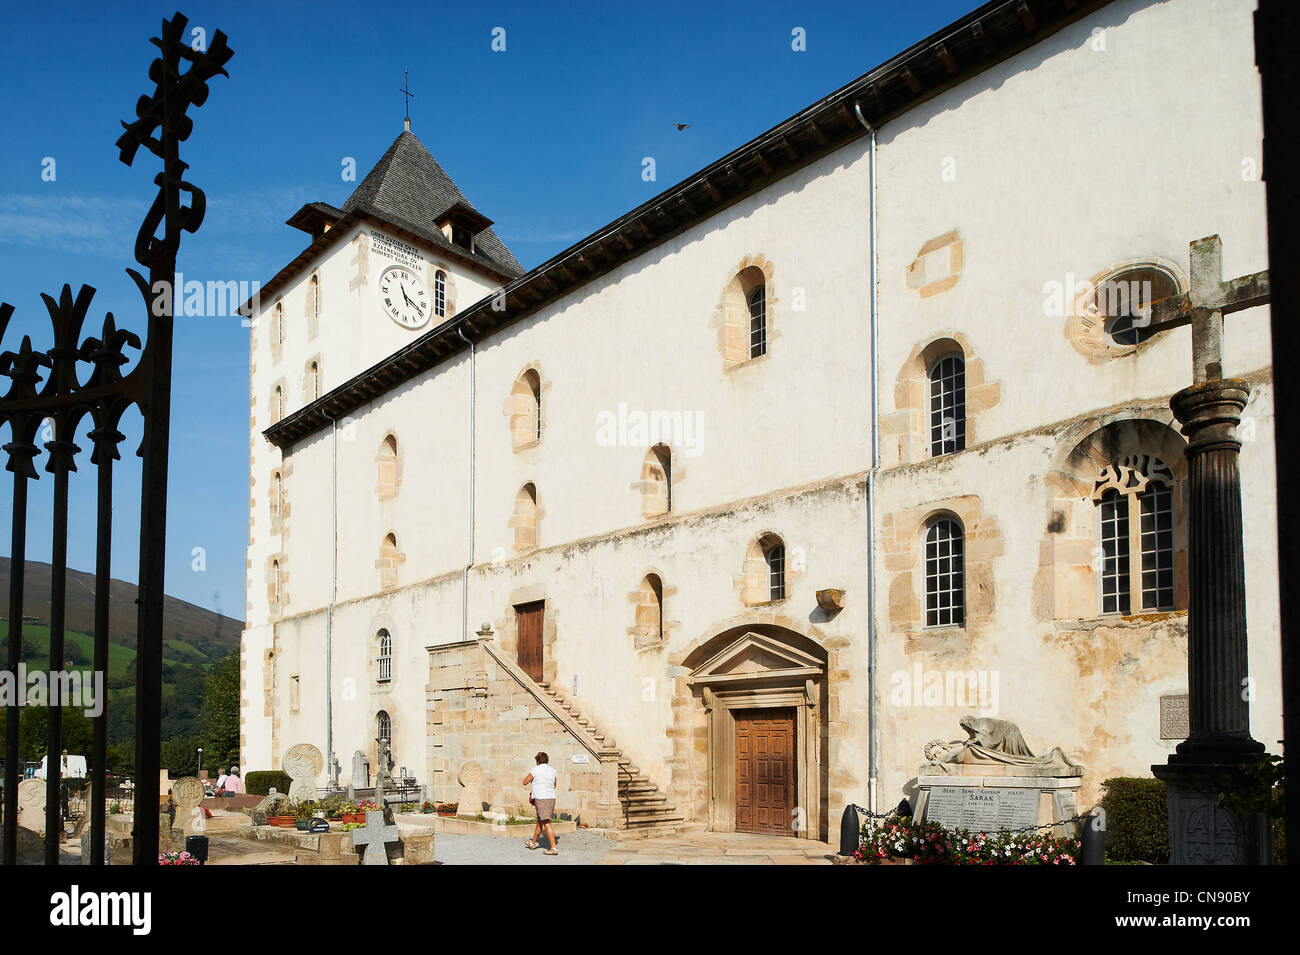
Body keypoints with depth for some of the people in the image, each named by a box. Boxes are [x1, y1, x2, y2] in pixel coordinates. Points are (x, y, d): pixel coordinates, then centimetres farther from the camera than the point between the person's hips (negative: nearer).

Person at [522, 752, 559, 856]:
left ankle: (554, 848, -15)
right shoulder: (552, 770, 11)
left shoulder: (536, 770, -6)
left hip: (541, 799, -7)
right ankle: (533, 842, 37)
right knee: (539, 821, 22)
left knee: (547, 823, -9)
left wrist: (531, 776, 18)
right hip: (552, 798, 7)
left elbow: (525, 782, 2)